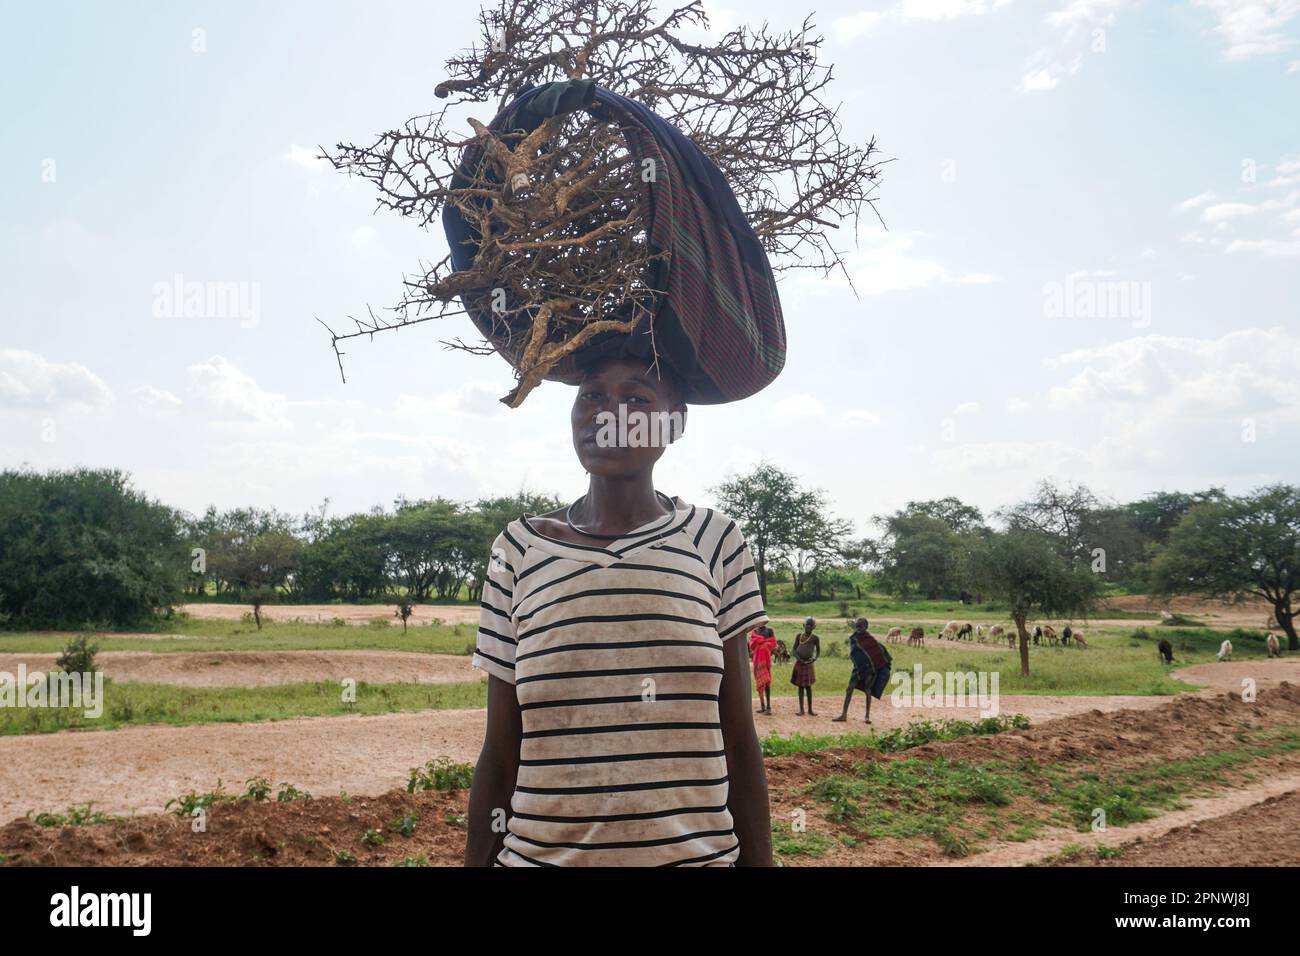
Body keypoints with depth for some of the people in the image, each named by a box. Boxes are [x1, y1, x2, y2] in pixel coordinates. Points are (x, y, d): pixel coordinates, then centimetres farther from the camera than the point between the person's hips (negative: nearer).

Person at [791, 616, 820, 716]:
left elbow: (818, 652, 5)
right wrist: (799, 659, -13)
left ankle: (810, 710, 8)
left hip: (809, 664, -2)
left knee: (808, 686, 1)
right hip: (799, 664, 2)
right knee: (800, 686, 5)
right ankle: (801, 709, 9)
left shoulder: (815, 638, 1)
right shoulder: (799, 636, 6)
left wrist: (814, 658, -15)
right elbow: (794, 650, 4)